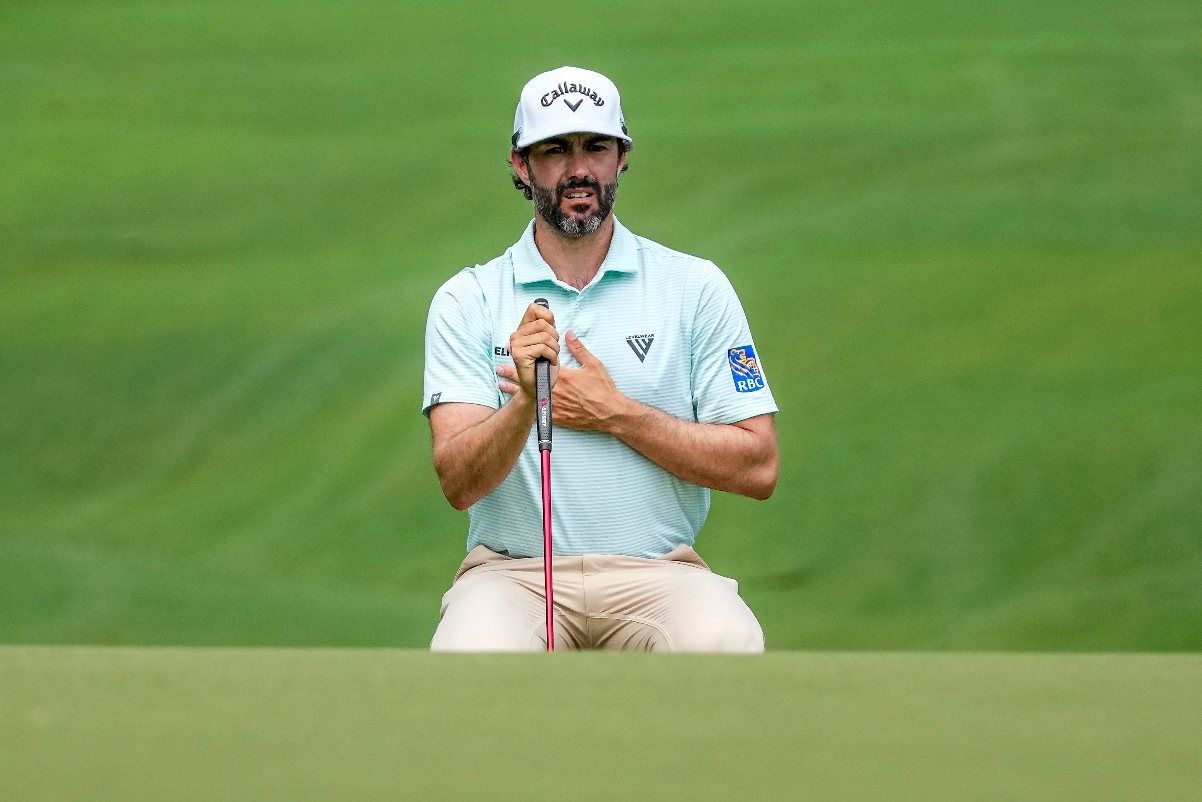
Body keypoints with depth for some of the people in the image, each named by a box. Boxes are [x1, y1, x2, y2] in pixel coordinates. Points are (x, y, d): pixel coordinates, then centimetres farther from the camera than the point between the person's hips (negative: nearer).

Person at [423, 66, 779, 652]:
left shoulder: (696, 289, 6)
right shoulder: (467, 301, 5)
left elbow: (757, 466, 0)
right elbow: (459, 483, -7)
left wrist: (615, 414, -7)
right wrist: (526, 402, -25)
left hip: (657, 575, 1)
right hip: (513, 574, -1)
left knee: (724, 643, -34)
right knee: (469, 659, -36)